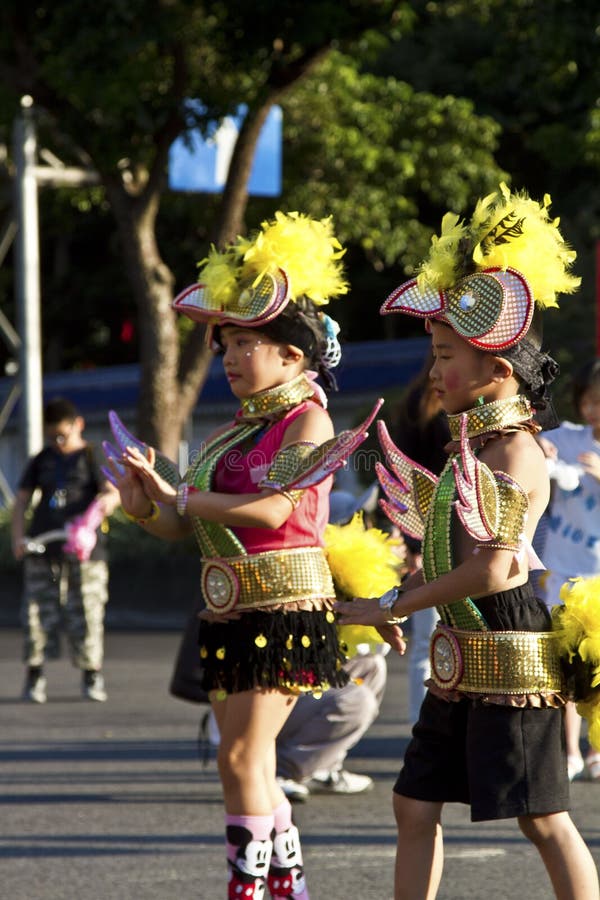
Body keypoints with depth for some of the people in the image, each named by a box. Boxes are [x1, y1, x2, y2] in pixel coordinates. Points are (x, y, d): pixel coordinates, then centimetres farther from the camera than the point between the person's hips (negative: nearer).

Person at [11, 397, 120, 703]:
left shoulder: (92, 457, 2)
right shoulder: (42, 460, 13)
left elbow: (113, 491, -11)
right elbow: (22, 499, 16)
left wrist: (105, 503, -35)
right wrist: (18, 535, 1)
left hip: (83, 552, -3)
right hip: (42, 551, 3)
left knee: (87, 612, -2)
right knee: (38, 614, 0)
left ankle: (92, 676, 12)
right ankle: (34, 677, 9)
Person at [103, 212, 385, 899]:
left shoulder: (307, 422, -7)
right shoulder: (238, 429, 17)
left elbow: (273, 508, -21)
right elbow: (180, 525, 15)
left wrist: (178, 497, -16)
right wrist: (143, 506, -7)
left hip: (283, 606, -8)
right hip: (230, 609, 8)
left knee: (241, 758, -12)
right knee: (249, 763, 10)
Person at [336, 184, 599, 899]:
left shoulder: (514, 452, -15)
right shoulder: (469, 448, 13)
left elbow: (493, 570, -22)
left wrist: (394, 605, -14)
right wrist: (403, 602, 7)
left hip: (508, 657, -10)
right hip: (459, 660, 10)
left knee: (543, 816, -5)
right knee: (415, 803, 10)